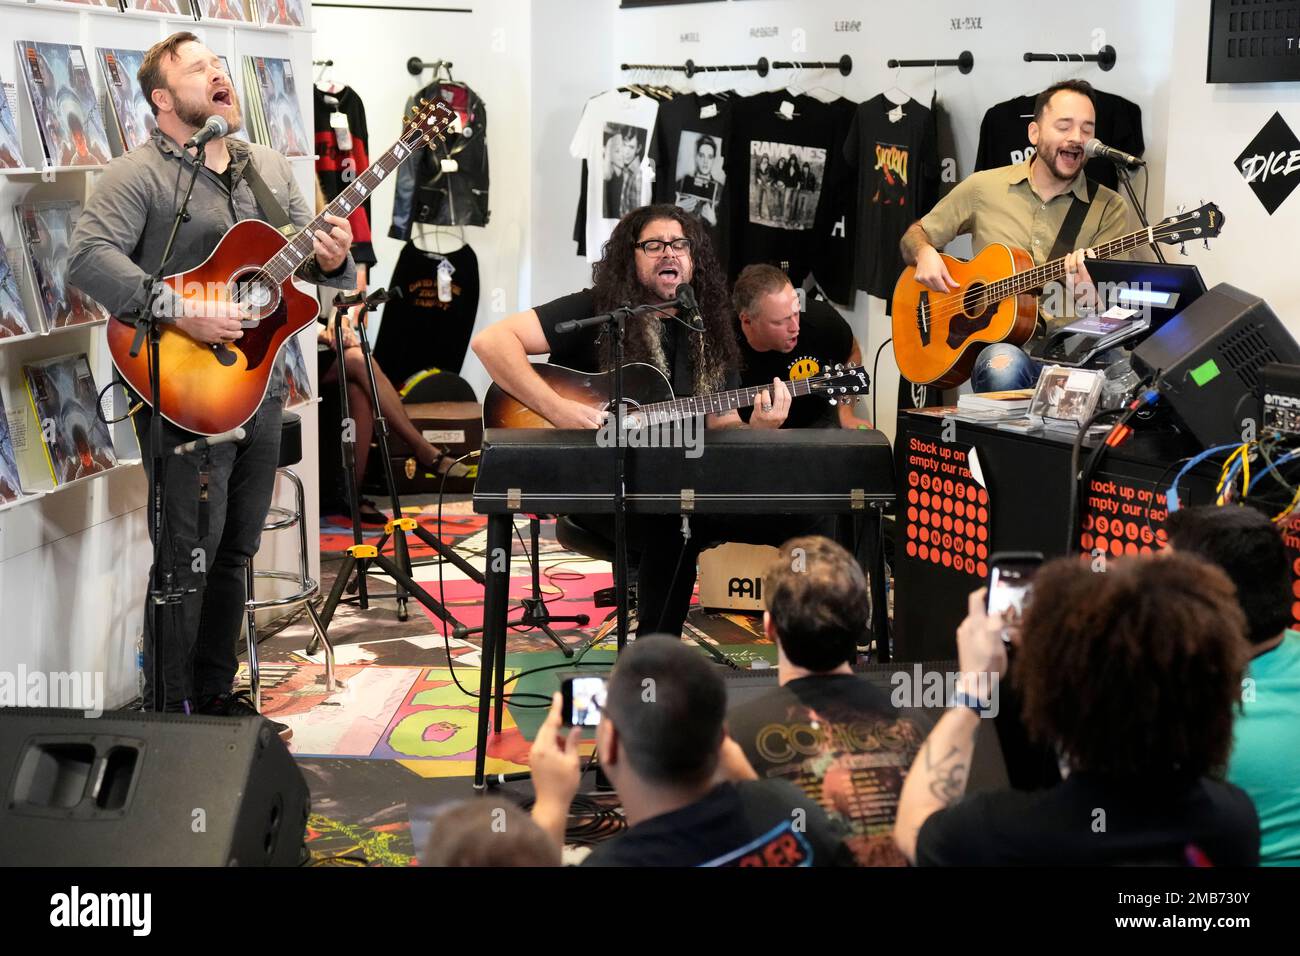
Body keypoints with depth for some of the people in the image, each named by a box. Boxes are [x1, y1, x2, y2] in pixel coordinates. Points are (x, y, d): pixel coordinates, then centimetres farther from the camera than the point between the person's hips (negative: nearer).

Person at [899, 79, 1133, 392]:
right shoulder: (983, 188, 9)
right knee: (1004, 368, -37)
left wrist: (1086, 297, -27)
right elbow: (913, 236, 20)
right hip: (998, 343, -1)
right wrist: (925, 253, -4)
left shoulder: (1109, 208, 6)